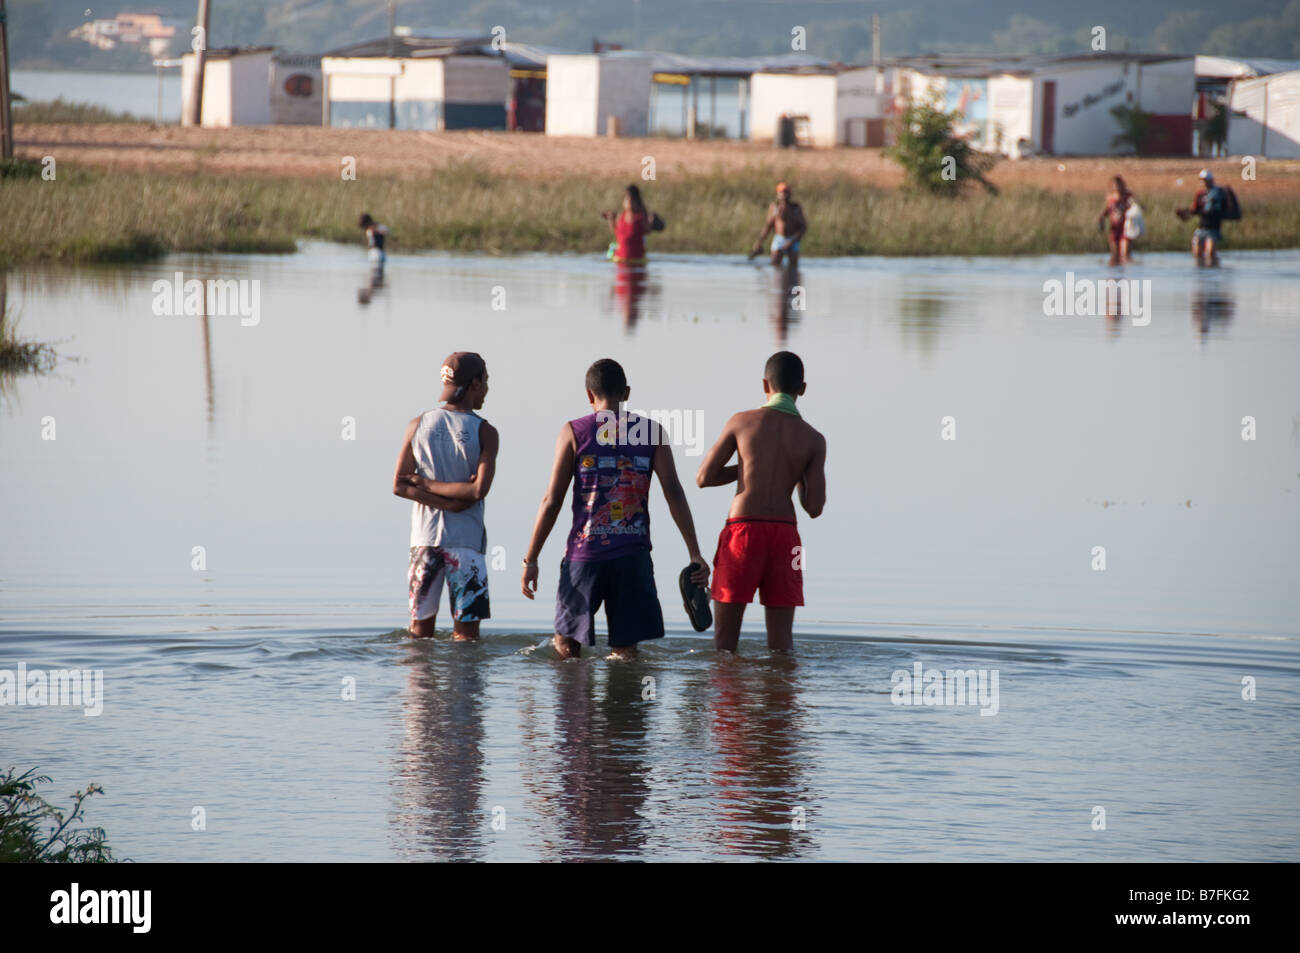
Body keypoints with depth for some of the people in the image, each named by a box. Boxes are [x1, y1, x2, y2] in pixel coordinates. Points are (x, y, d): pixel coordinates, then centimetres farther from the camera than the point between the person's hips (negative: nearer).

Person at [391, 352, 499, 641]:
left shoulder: (418, 426, 4)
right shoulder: (484, 433, -6)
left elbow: (399, 485, -1)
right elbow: (479, 490, -15)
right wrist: (437, 490, -6)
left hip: (425, 538, 3)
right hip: (466, 541, -3)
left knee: (421, 627, 11)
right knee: (466, 632, 0)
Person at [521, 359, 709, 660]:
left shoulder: (574, 432, 0)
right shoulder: (652, 432, 5)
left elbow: (552, 501, -2)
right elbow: (674, 493, -2)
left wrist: (531, 559, 3)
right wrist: (695, 553, -2)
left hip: (585, 555, -2)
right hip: (633, 556, 2)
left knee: (566, 643, 11)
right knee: (625, 647, 6)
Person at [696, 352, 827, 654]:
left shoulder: (742, 422, 1)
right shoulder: (813, 440, 4)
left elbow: (704, 478, 4)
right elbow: (814, 507, 2)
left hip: (743, 528, -1)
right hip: (784, 532, 1)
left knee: (725, 637, 6)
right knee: (781, 638, 6)